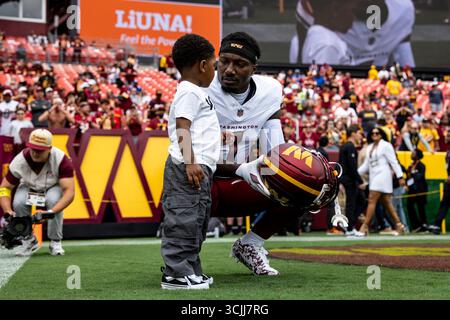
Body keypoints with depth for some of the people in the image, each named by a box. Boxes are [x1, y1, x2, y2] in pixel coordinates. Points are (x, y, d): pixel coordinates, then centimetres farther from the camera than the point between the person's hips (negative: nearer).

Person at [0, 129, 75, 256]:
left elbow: (69, 191, -38)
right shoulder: (20, 161, -27)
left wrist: (51, 212, -53)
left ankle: (55, 242, -16)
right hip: (28, 187, 2)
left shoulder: (61, 160, -32)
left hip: (53, 187, -2)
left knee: (53, 200, -36)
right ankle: (28, 241, -6)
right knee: (18, 202, -31)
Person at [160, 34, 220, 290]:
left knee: (197, 220, 13)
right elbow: (182, 128, -17)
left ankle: (191, 270, 18)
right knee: (184, 219, -12)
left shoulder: (197, 93, 24)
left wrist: (219, 136, 53)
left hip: (199, 167, 11)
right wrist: (190, 161, -27)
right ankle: (175, 273, -13)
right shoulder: (190, 93, -8)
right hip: (188, 167, -11)